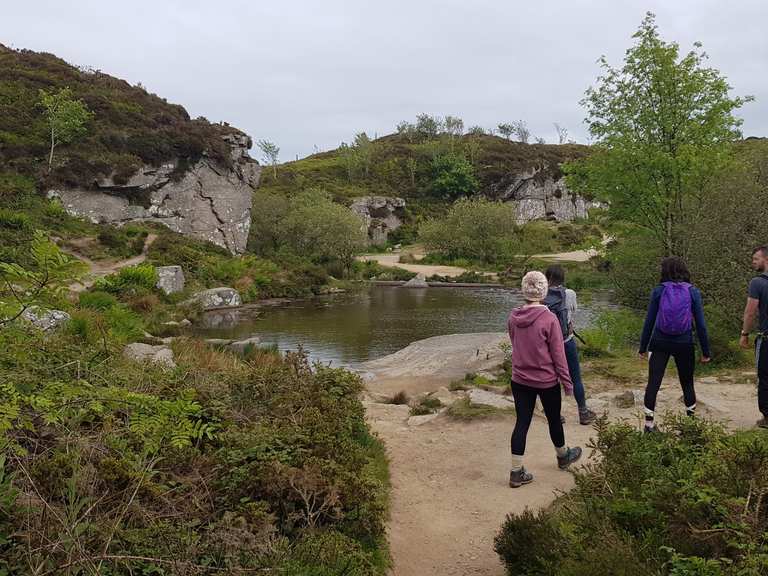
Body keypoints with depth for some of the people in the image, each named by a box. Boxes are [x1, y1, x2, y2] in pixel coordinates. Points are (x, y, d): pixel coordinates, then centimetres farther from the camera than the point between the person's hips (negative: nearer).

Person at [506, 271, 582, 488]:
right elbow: (558, 354, -13)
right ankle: (563, 456, 43)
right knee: (554, 419, 19)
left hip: (519, 380, 3)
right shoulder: (549, 319, -19)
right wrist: (567, 382, -3)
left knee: (522, 422, 8)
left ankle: (516, 472, 9)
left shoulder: (513, 318, -6)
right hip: (547, 381, -3)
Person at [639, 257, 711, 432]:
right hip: (684, 344, 1)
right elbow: (700, 324, -3)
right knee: (687, 383, 17)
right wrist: (706, 351, 5)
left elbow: (649, 321, -2)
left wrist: (643, 347, 6)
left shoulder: (658, 291, -4)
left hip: (660, 343, -1)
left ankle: (649, 423, 4)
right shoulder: (693, 292, -2)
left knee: (653, 383, 4)